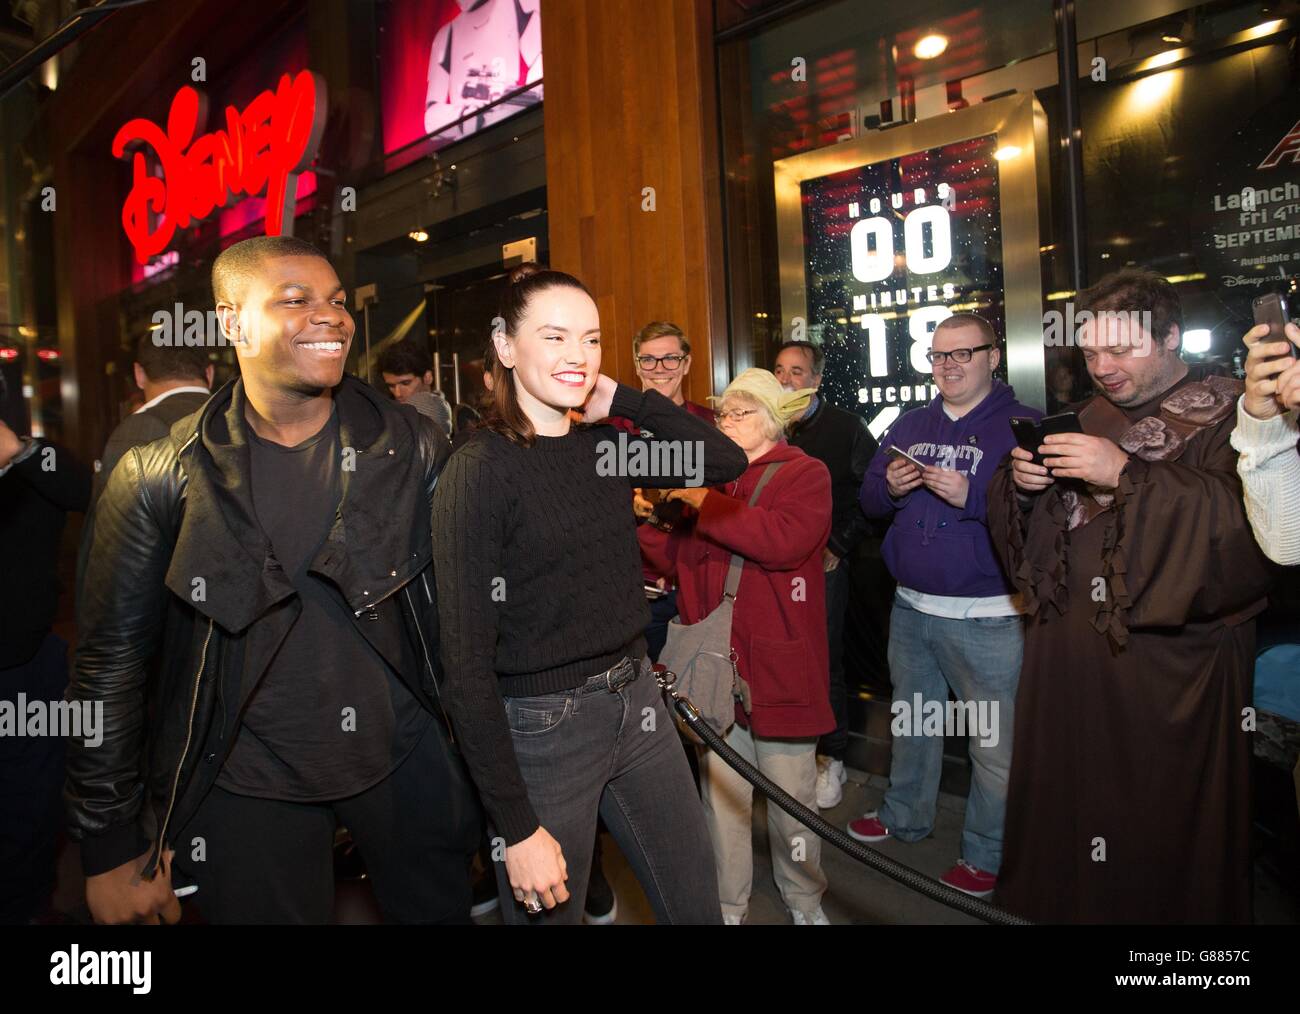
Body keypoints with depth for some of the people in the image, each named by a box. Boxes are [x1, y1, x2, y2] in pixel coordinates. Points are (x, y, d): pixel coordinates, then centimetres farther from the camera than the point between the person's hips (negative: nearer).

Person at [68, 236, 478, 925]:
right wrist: (110, 850, -2)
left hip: (404, 758, 2)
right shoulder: (158, 476, -9)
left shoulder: (411, 445, -7)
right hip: (247, 789, -1)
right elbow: (111, 663, -4)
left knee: (440, 910, 18)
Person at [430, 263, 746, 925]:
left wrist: (625, 400, -4)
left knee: (698, 905, 18)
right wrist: (517, 826, -17)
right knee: (550, 908, 16)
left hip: (634, 699, 6)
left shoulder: (605, 448, 3)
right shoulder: (479, 470, -15)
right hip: (540, 723, -6)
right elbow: (466, 661, -17)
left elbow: (727, 460, 3)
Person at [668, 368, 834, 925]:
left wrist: (705, 502, -15)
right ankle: (728, 905, 30)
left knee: (792, 796, 8)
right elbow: (685, 557, 14)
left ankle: (804, 901, 31)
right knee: (720, 792, 11)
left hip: (780, 665, -3)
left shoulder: (806, 474, 0)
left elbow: (783, 538, -20)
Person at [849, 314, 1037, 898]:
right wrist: (889, 487, -10)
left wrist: (971, 495, -25)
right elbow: (869, 501, 11)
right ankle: (904, 817, 41)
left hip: (987, 618, -6)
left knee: (994, 740, 3)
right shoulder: (908, 426, 12)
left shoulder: (1023, 427, -6)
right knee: (910, 719, 21)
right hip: (911, 608, 6)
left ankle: (985, 854, 23)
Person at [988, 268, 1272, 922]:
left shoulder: (1227, 417, -4)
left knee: (1164, 836, 5)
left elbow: (1248, 522, -22)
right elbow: (1016, 525, 14)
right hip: (1066, 659, 5)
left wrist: (1128, 475, -25)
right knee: (1061, 806, 12)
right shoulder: (1089, 420, 12)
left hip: (1169, 667, -5)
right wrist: (1019, 483, -7)